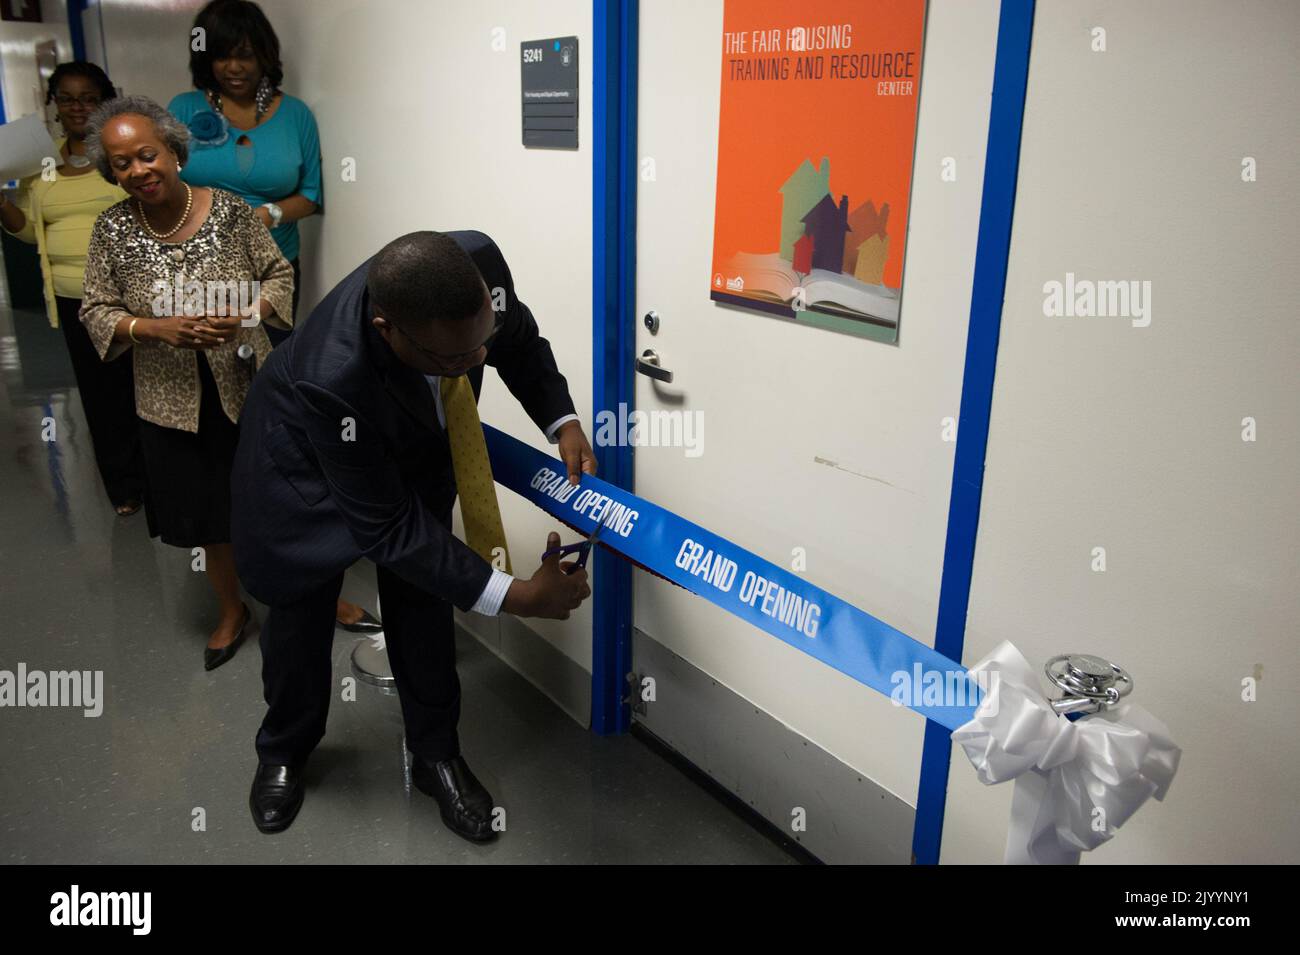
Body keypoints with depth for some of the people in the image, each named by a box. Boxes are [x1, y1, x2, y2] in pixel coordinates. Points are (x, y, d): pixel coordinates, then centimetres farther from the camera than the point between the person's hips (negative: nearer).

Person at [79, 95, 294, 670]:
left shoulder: (229, 211, -10)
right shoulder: (113, 229, -6)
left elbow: (279, 275, -2)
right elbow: (96, 313, -2)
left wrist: (247, 315, -22)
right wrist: (156, 328, -21)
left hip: (247, 389, -2)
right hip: (173, 402, 2)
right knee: (209, 518, 17)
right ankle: (232, 611, 40)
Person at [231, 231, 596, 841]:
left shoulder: (477, 263, -35)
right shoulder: (331, 378, -46)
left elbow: (519, 340, -10)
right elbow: (388, 527, -35)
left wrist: (562, 422, -24)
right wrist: (511, 596, -36)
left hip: (416, 448, 4)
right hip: (309, 464, -3)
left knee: (422, 597, 7)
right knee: (301, 609, 11)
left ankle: (436, 755, 28)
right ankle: (283, 751, 40)